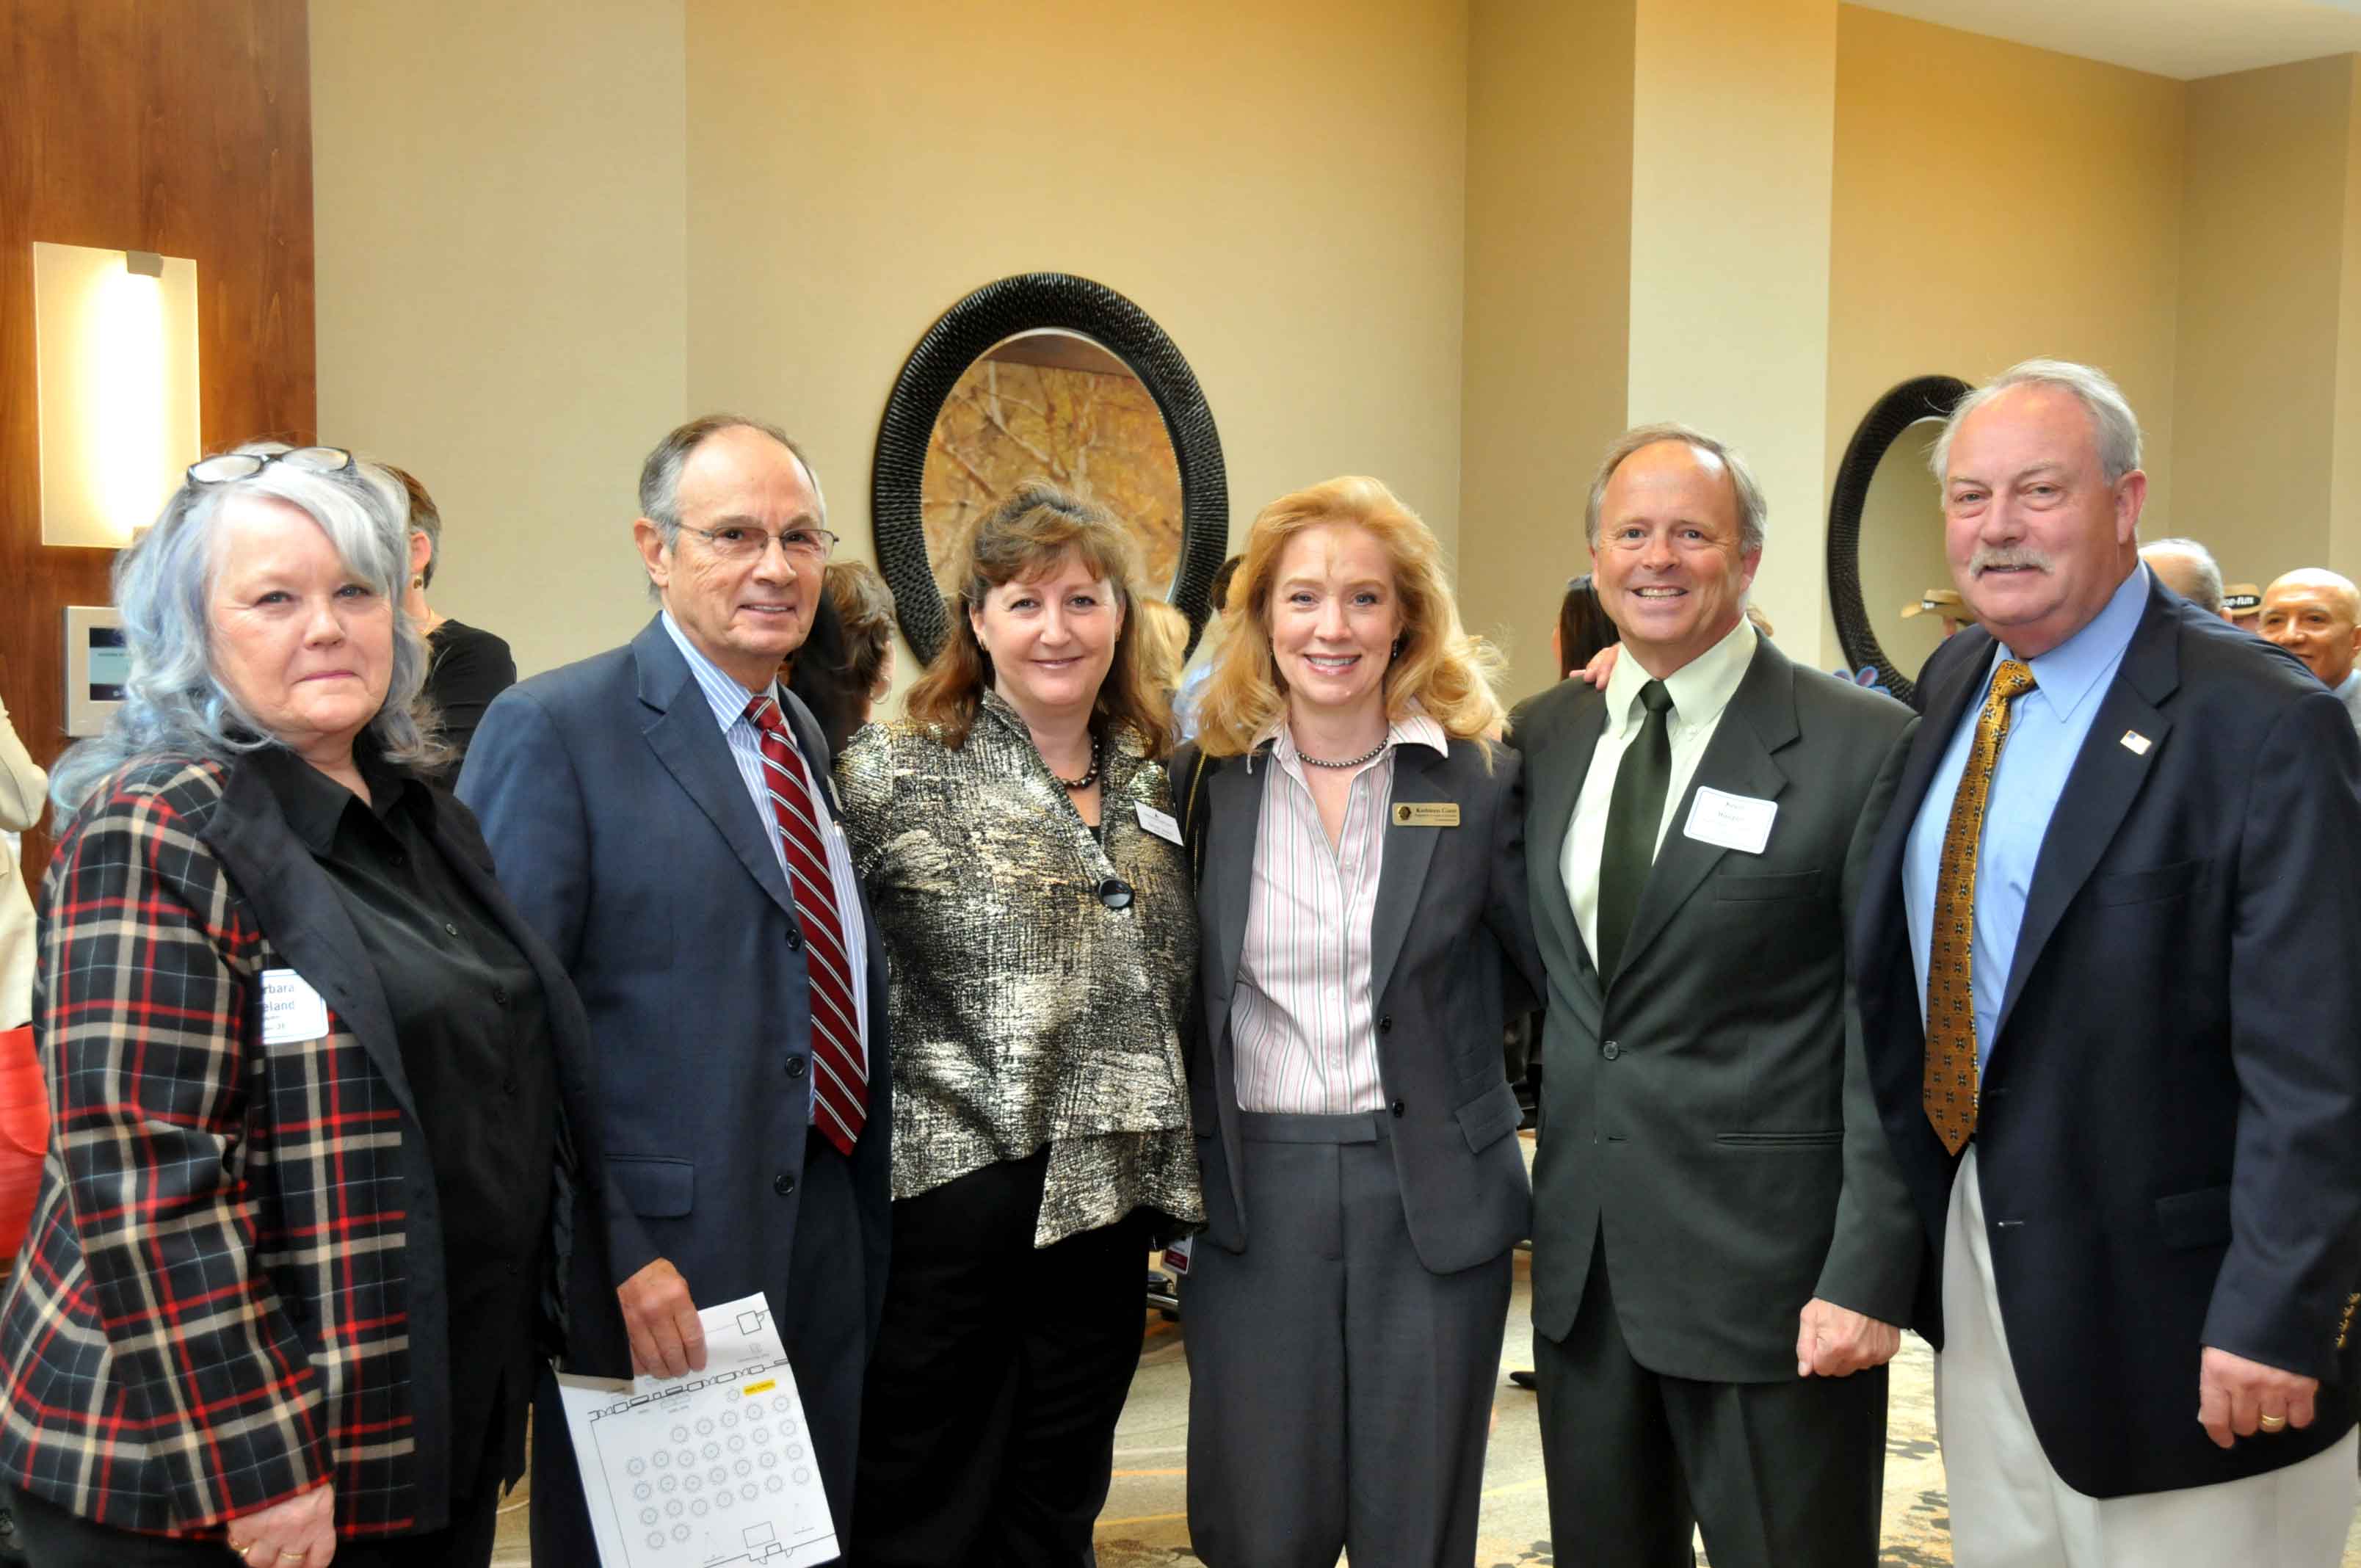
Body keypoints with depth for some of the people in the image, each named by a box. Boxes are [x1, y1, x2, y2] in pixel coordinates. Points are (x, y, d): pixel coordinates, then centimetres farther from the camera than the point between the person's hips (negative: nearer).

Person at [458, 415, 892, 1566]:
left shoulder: (808, 737, 12)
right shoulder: (553, 729, -11)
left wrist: (873, 1236, 12)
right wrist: (614, 1254, -21)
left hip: (831, 1250, 7)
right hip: (655, 1274, -7)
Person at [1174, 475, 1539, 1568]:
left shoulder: (1481, 777, -2)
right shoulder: (1207, 777, 1)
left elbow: (1556, 966, -1)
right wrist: (1178, 1170, 3)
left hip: (1433, 1194, 0)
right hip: (1255, 1191, 1)